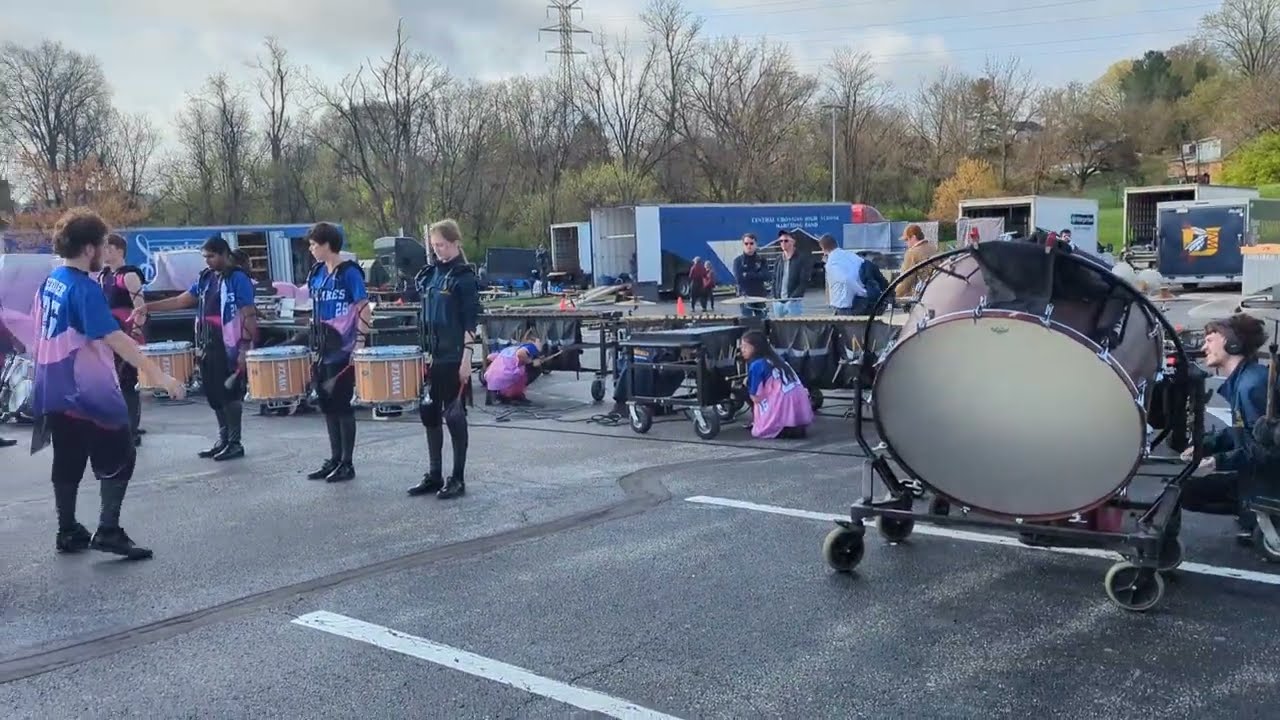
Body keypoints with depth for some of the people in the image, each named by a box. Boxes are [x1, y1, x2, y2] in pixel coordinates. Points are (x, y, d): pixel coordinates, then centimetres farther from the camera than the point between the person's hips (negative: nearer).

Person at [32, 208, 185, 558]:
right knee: (119, 460, -1)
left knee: (67, 464, 15)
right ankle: (109, 531, -5)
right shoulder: (84, 288, -19)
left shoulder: (49, 283, 8)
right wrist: (160, 375, -29)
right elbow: (115, 339, -27)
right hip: (87, 394, -9)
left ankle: (68, 532, 22)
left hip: (55, 392, 9)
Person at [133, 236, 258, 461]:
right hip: (208, 346, 8)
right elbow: (181, 301, 14)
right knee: (214, 395, 12)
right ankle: (223, 440, 21)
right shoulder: (205, 277, 13)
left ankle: (235, 443, 6)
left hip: (229, 348, -8)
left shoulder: (238, 278, -9)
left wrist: (245, 349, -18)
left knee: (229, 394, -3)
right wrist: (148, 307, 5)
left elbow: (248, 316, -13)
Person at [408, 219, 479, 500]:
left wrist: (466, 358, -16)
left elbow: (470, 321, -12)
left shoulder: (464, 276, -8)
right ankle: (434, 475, 21)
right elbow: (426, 317, 16)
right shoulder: (430, 274, 11)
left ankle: (457, 479, 9)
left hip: (454, 357, -7)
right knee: (429, 412, 10)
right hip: (432, 355, 7)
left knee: (454, 414, 0)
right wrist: (422, 351, 11)